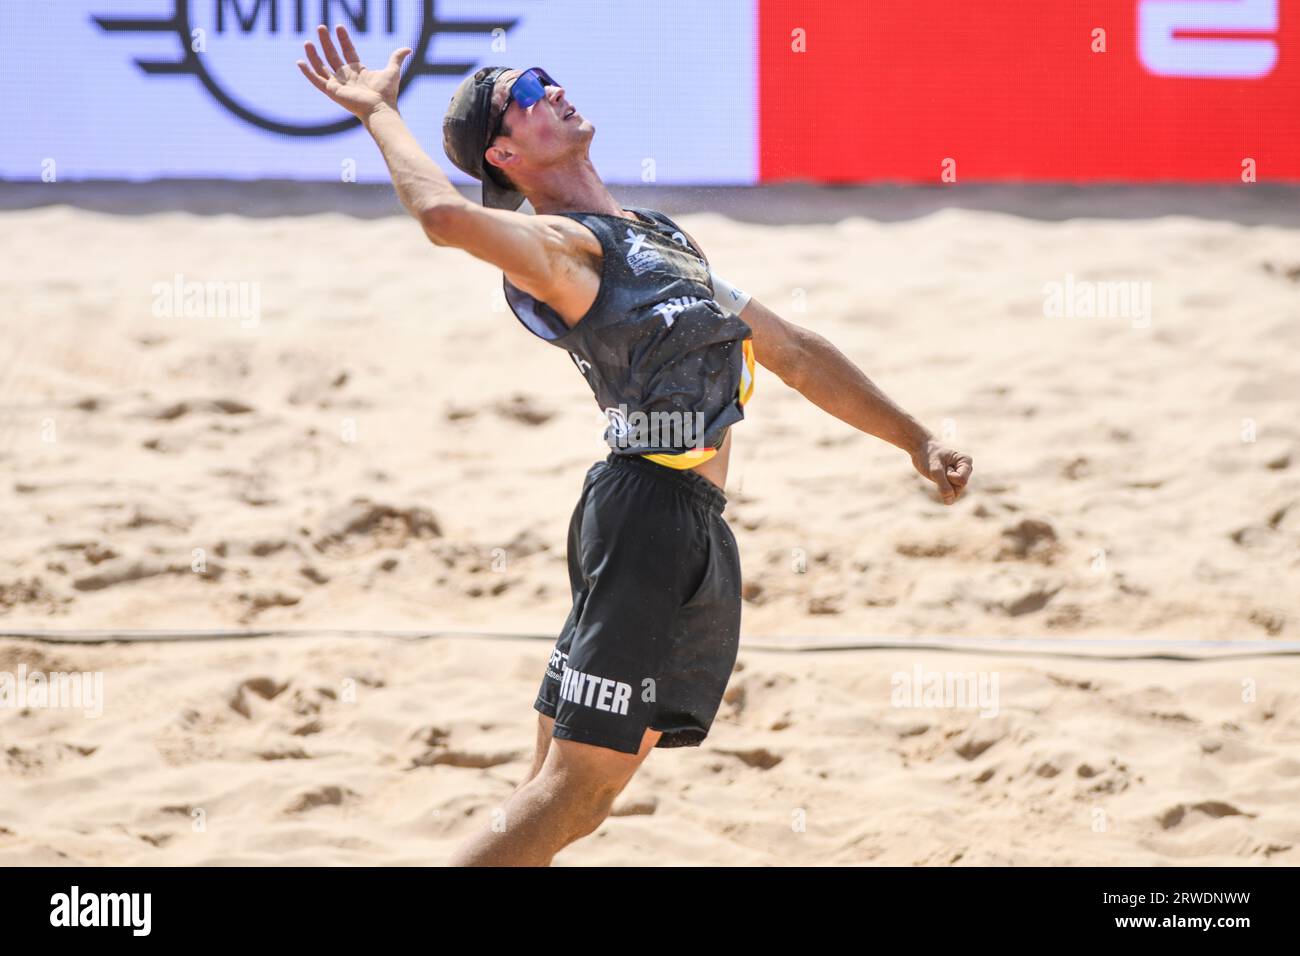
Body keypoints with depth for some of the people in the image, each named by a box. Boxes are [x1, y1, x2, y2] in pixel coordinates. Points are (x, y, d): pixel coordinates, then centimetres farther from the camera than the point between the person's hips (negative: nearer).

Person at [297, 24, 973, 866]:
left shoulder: (660, 238, 23)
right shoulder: (560, 245, -7)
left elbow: (792, 352, 29)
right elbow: (446, 213, -29)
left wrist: (914, 439, 26)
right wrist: (379, 113, -13)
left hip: (694, 536, 9)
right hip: (650, 514, -9)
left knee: (567, 791, 6)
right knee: (572, 791, -13)